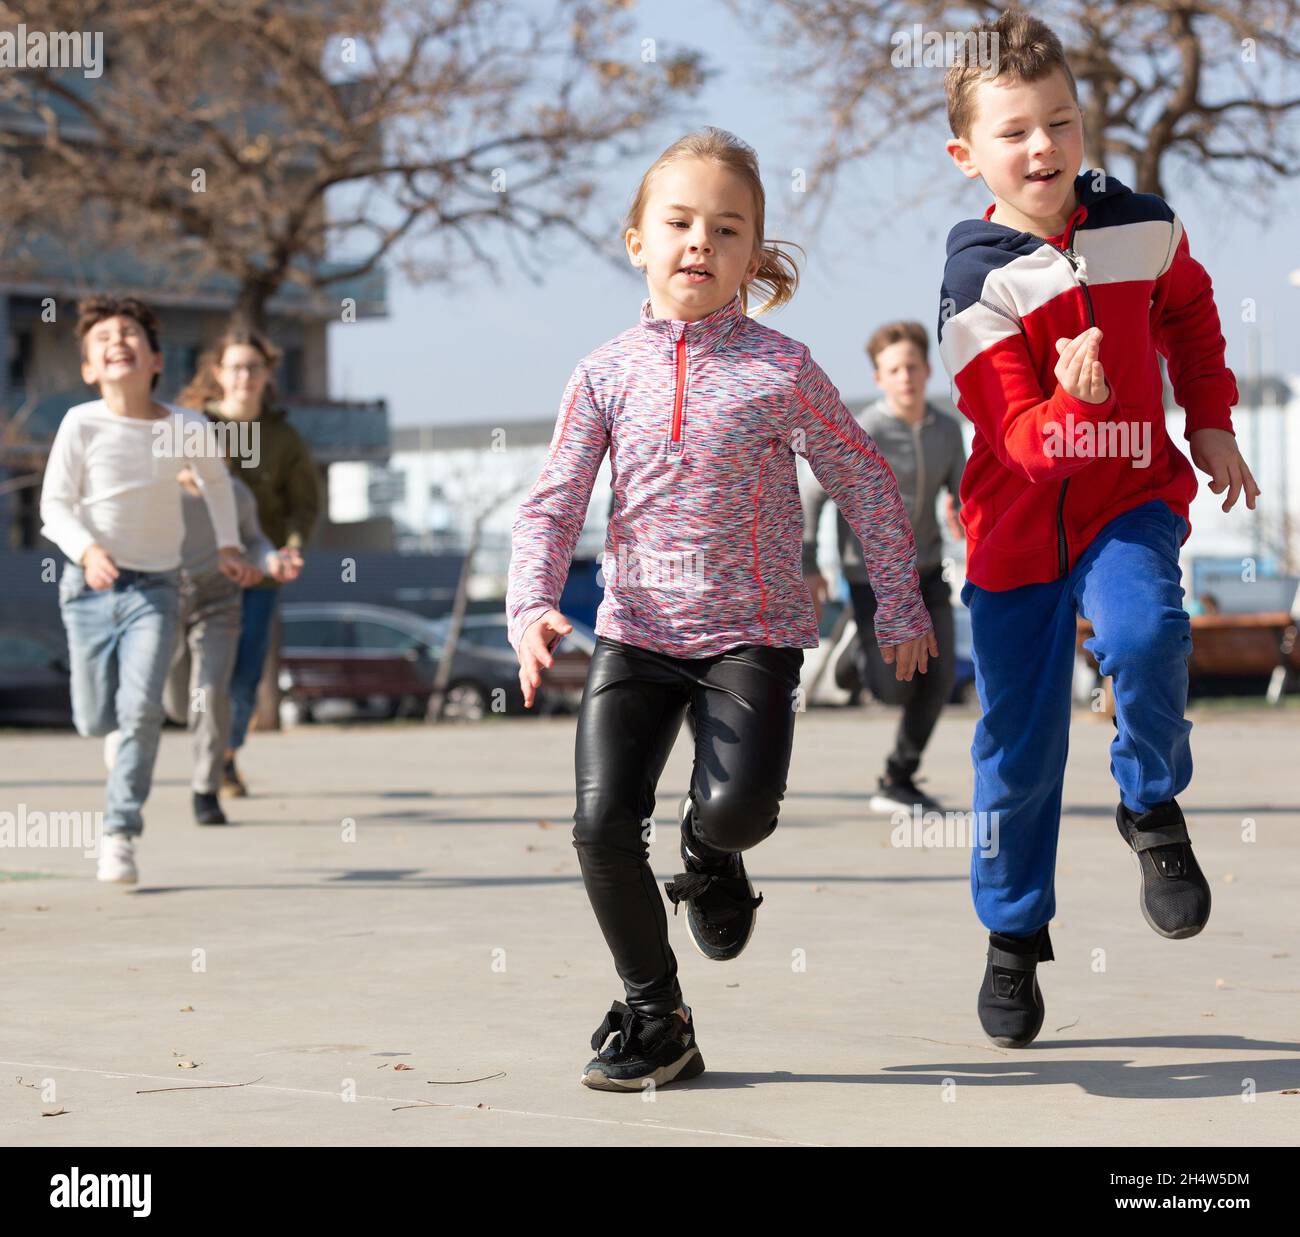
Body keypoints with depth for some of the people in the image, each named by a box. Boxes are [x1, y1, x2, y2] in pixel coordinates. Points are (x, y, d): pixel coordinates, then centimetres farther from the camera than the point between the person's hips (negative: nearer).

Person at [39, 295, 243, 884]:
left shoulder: (187, 429, -6)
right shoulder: (81, 424, -12)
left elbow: (215, 478, 16)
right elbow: (55, 504, -11)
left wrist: (228, 543, 17)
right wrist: (87, 550, -29)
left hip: (154, 586, 0)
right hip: (90, 585, 0)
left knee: (141, 708, -16)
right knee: (95, 719, 8)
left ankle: (120, 834, -9)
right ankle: (120, 732, 46)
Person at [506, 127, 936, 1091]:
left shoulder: (780, 370, -5)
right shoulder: (606, 374, 0)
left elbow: (865, 483, 4)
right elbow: (552, 505, 2)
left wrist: (901, 607, 7)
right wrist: (532, 608, -15)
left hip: (752, 632, -2)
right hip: (637, 630, 2)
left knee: (737, 805, -23)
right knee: (603, 823, -9)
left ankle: (711, 857, 18)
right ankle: (654, 1016, 10)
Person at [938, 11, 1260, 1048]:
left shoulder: (1142, 225, -5)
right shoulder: (978, 281, -14)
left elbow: (1190, 314, 19)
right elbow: (1020, 440, -18)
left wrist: (1212, 425, 12)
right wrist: (1071, 403, -39)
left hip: (1129, 495, 1)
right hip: (1019, 520, -1)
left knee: (1144, 633, -31)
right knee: (1018, 744, 6)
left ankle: (1154, 808, -2)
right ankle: (1014, 936, 27)